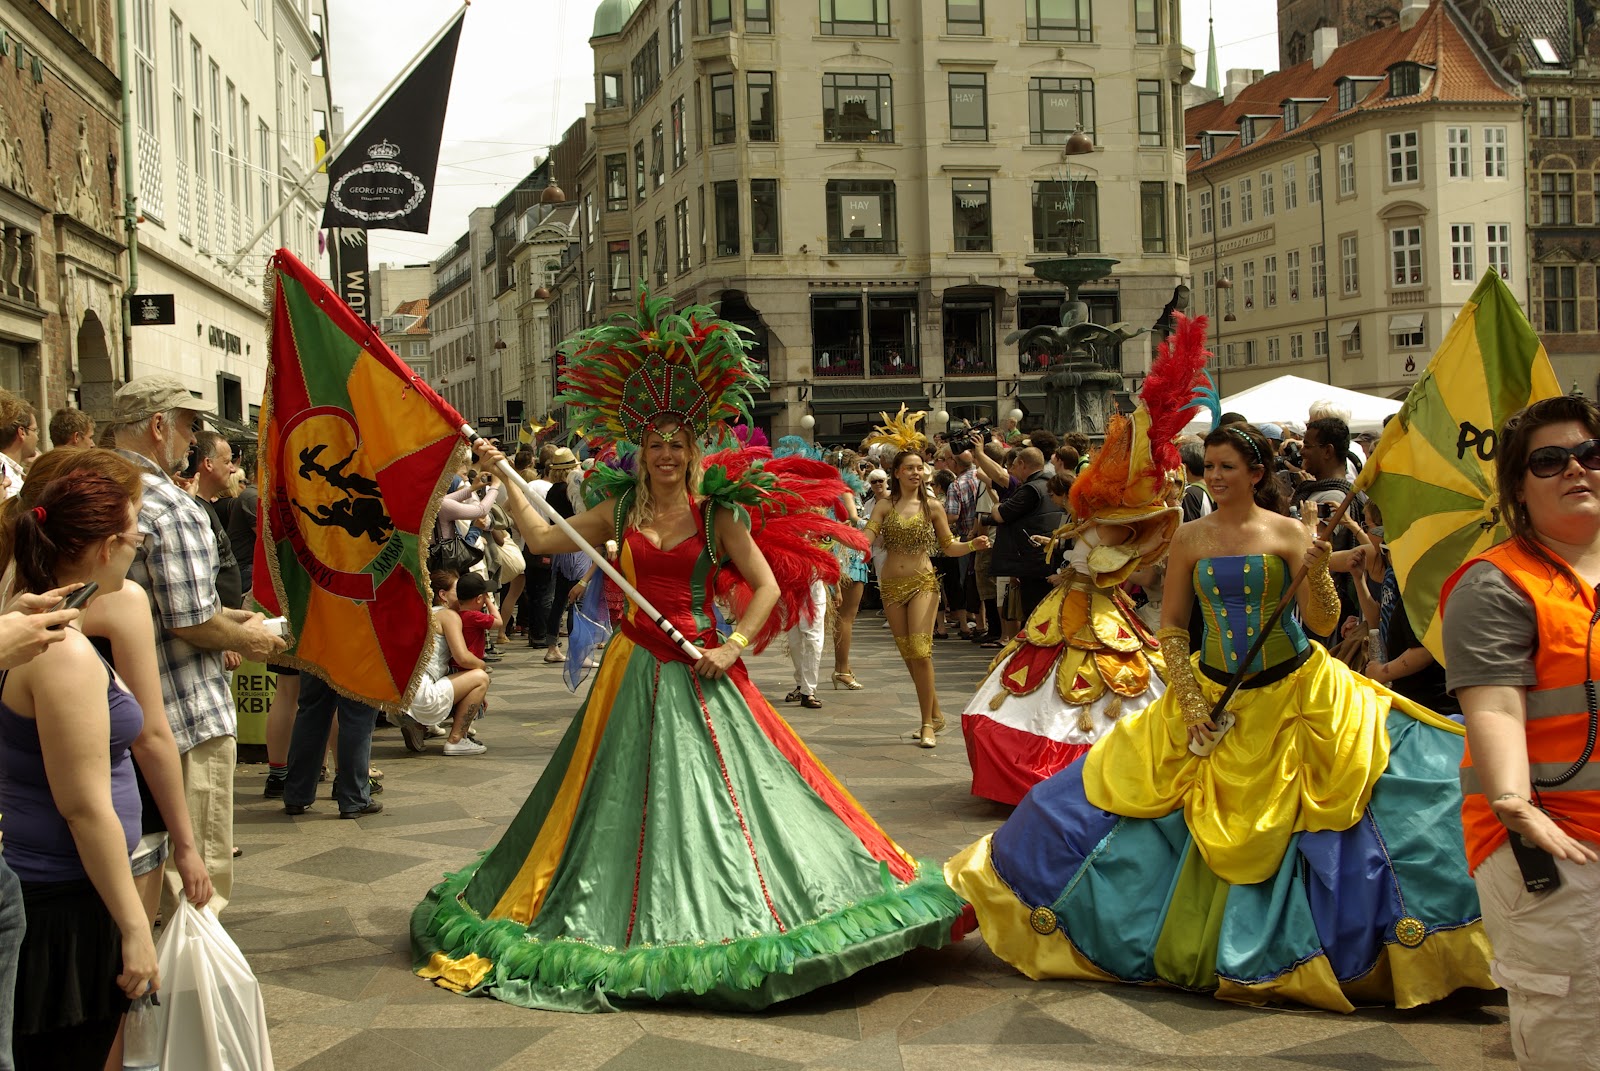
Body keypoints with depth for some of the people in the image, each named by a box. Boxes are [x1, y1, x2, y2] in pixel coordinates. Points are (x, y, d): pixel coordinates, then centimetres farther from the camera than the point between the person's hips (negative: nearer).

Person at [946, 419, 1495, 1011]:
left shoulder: (1289, 532, -6)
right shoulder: (1189, 539, 0)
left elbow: (1322, 622, -10)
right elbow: (1170, 626, 4)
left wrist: (1317, 573, -29)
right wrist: (1191, 702, -5)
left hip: (1297, 697, -2)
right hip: (1214, 701, 2)